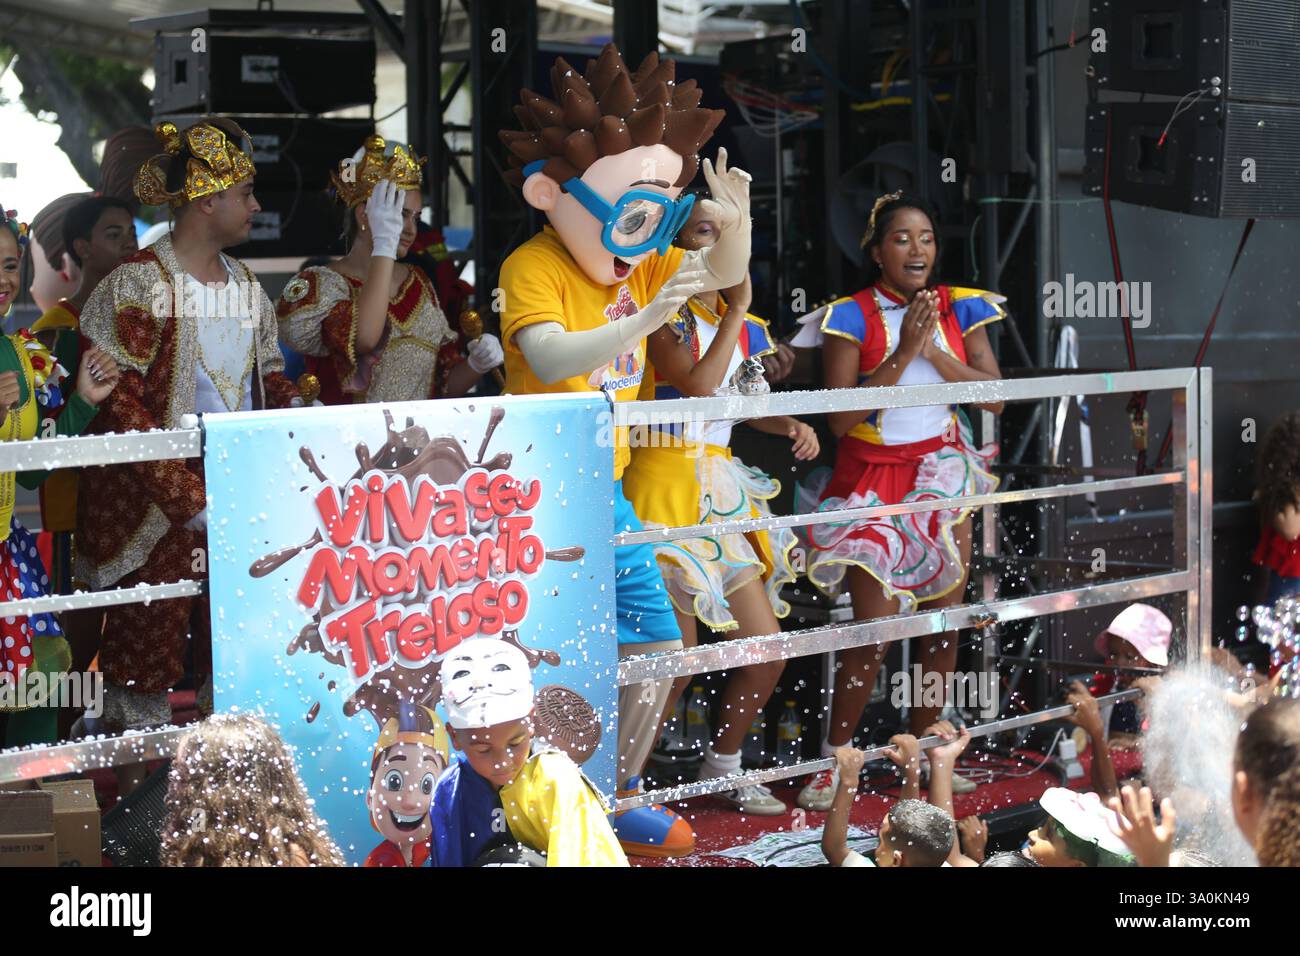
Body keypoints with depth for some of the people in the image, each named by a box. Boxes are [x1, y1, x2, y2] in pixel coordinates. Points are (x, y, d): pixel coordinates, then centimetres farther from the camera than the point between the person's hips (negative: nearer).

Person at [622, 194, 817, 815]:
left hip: (724, 487, 8)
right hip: (668, 484, -7)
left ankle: (723, 767, 27)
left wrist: (791, 426, 4)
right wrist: (736, 309, -14)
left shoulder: (742, 325, 13)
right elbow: (700, 386, -22)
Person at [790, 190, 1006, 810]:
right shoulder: (851, 317, -8)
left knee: (943, 618, 5)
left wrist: (936, 351, -15)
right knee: (875, 628, -11)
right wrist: (904, 352, -19)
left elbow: (993, 397, -3)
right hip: (874, 479, -4)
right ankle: (833, 761, 1)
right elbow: (841, 419, -15)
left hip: (942, 474, 4)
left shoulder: (958, 309, 4)